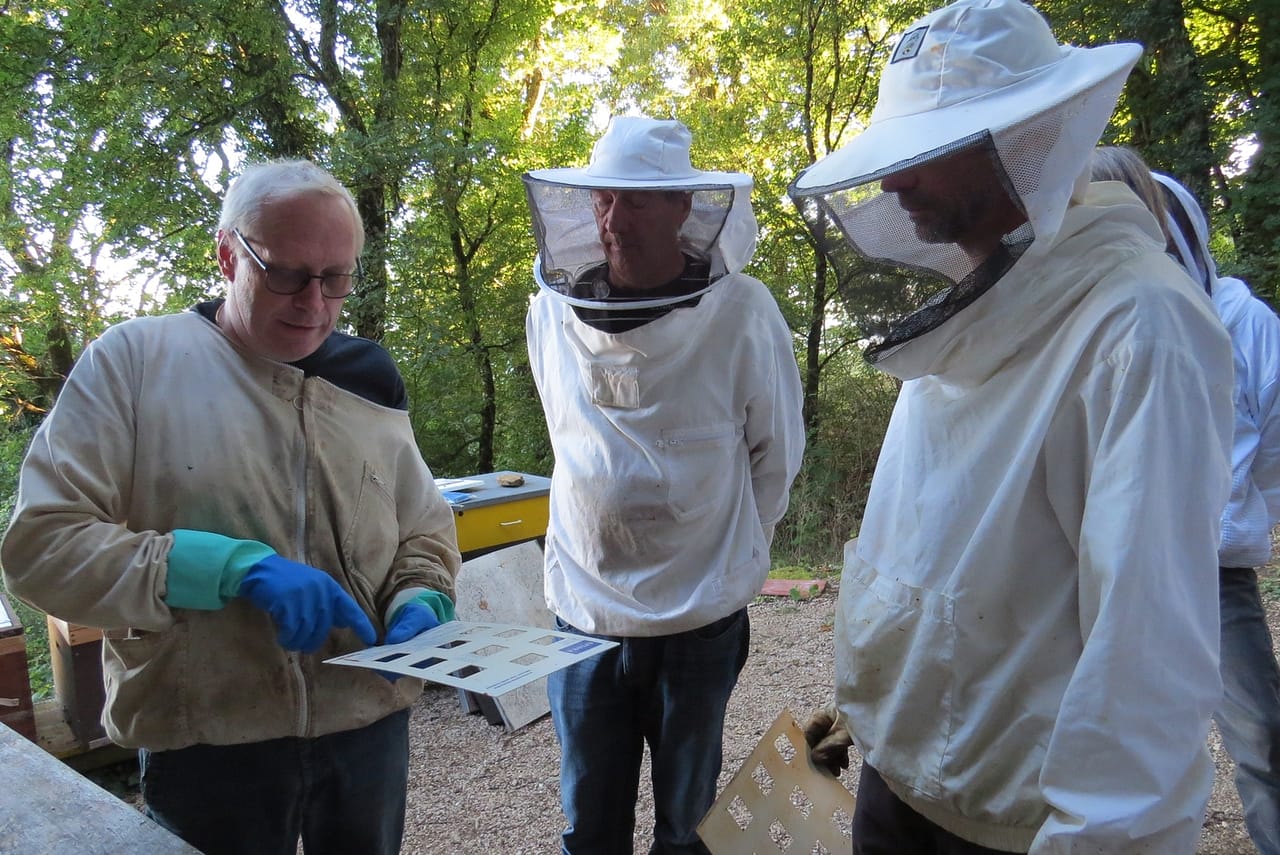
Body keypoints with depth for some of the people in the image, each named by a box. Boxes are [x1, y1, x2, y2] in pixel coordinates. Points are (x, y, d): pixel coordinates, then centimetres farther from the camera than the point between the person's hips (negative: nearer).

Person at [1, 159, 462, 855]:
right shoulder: (135, 359, -7)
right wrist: (236, 568, -24)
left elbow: (426, 535, 11)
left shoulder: (369, 382, 3)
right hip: (206, 741, -3)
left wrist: (419, 608, -10)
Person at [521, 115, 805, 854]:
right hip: (582, 611, 3)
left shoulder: (741, 311, -12)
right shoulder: (552, 312, -2)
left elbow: (777, 453, 0)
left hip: (702, 619, -2)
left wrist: (731, 554, 6)